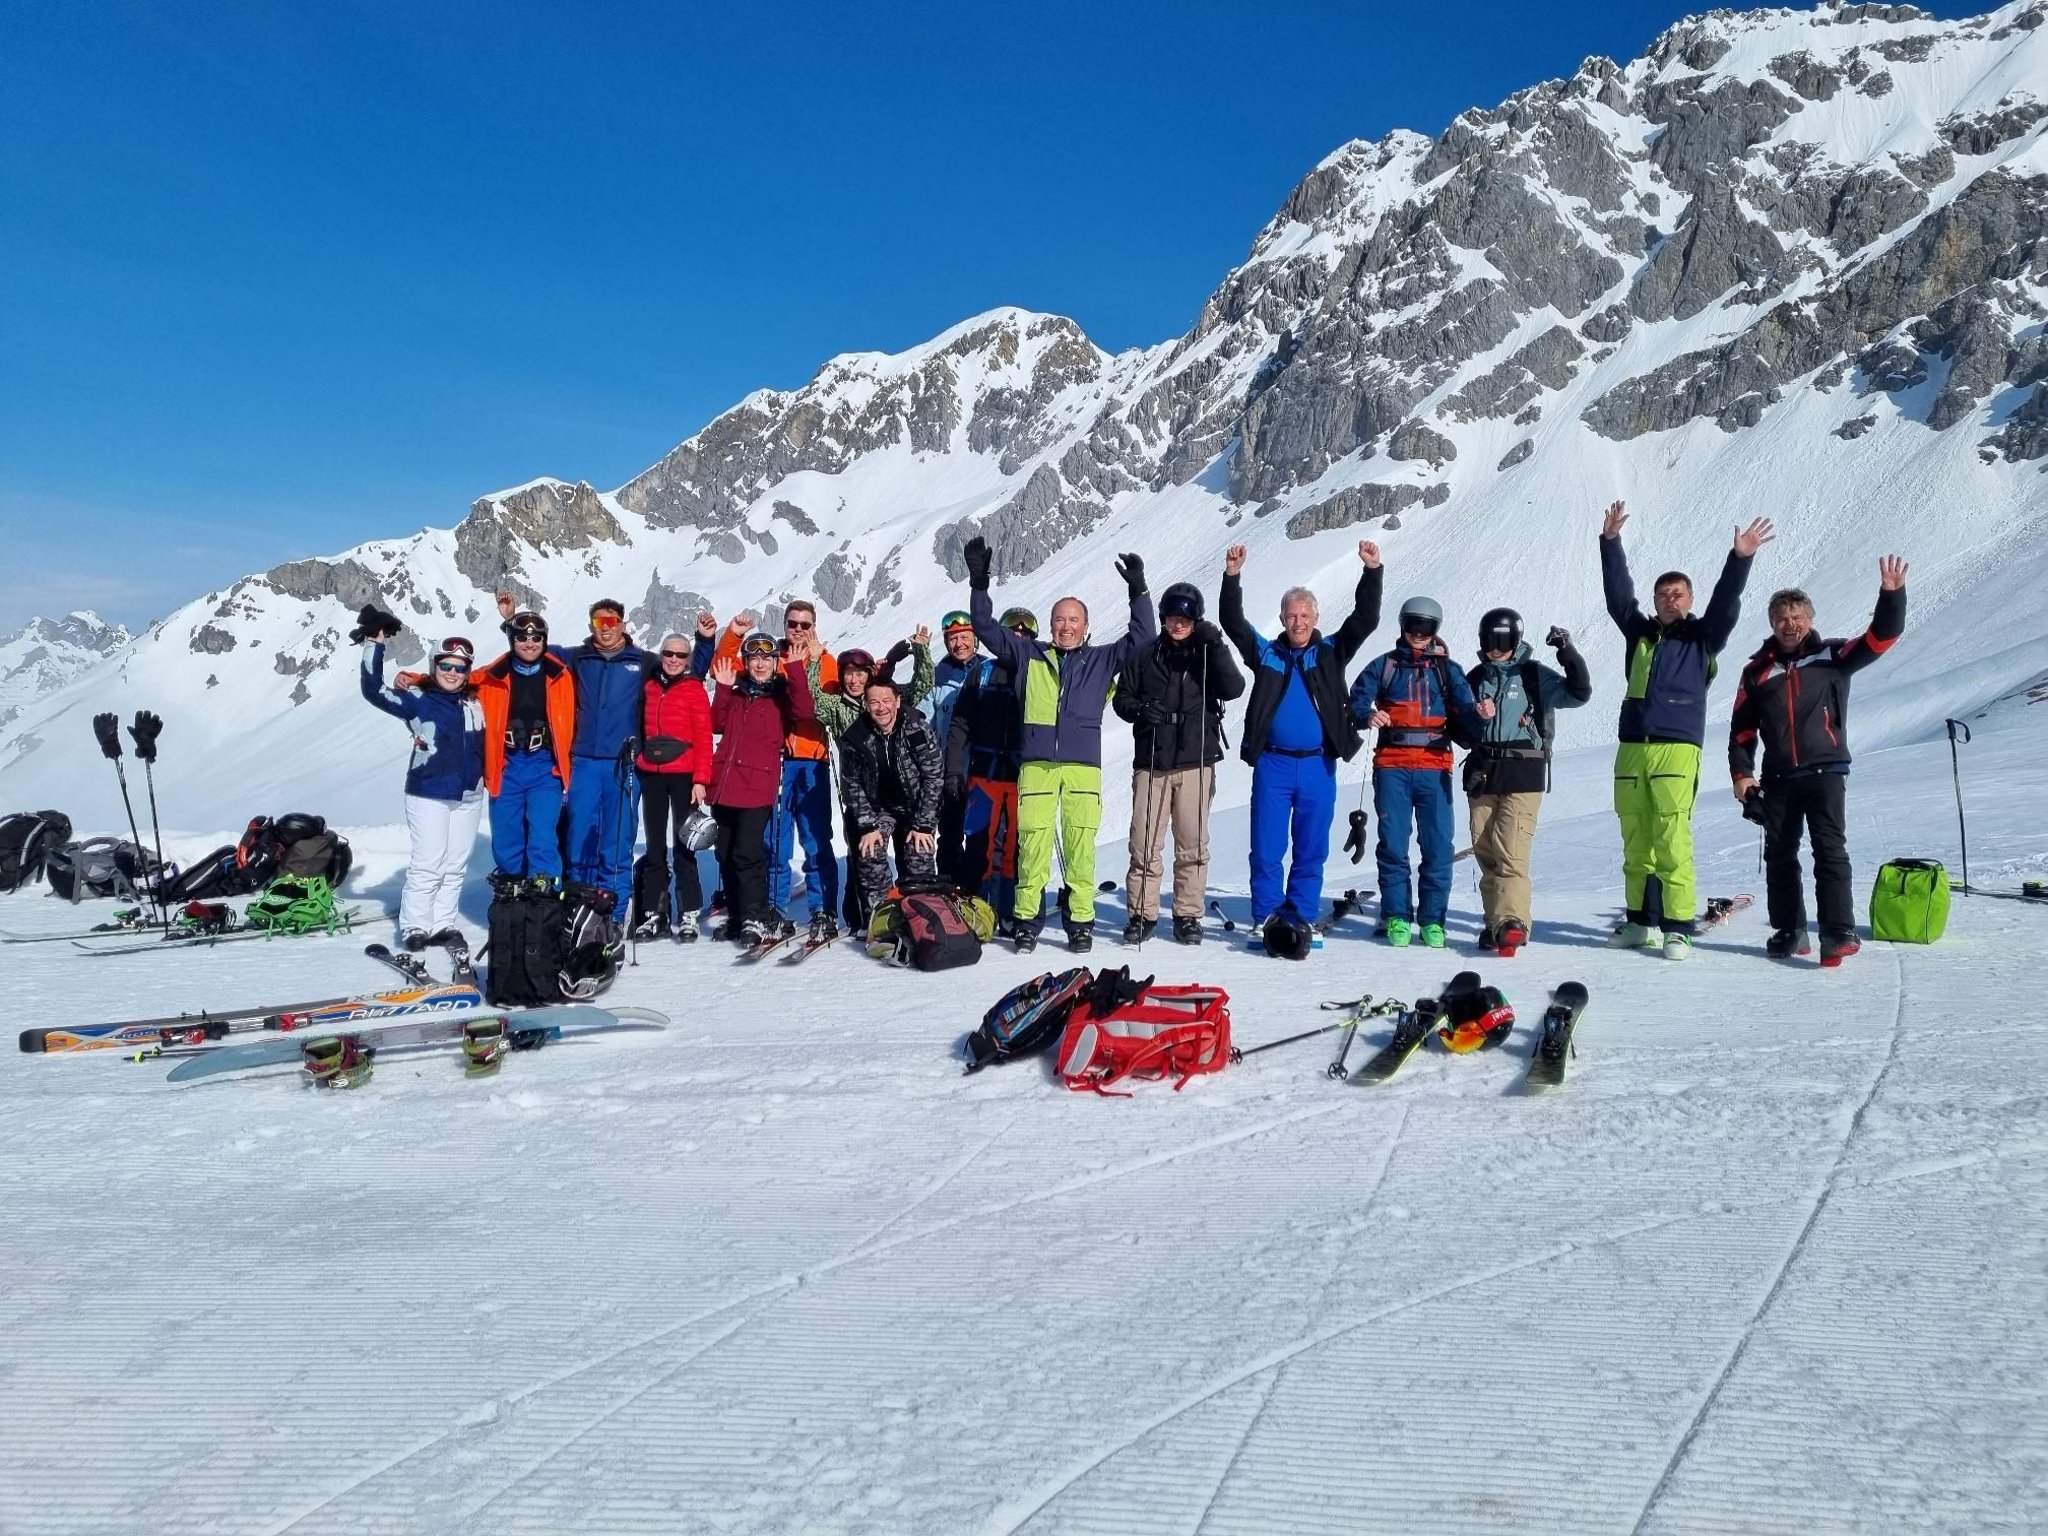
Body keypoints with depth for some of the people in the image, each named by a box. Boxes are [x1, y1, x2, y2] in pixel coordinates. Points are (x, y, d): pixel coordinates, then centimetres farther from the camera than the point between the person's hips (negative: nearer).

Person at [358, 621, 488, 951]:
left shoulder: (476, 702, 8)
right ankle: (416, 926, 6)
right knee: (428, 863, -4)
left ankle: (445, 923, 16)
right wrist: (374, 644, -17)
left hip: (469, 796, 4)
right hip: (428, 795, -4)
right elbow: (374, 690, -11)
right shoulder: (418, 701, -4)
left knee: (456, 865, 8)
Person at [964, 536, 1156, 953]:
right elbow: (987, 628, 16)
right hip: (1036, 765, 0)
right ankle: (1026, 920, 4)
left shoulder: (1102, 660, 16)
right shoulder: (1029, 655, 16)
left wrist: (1138, 590, 4)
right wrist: (979, 581, 8)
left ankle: (1081, 922, 5)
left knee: (1080, 846, -2)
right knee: (1032, 842, -4)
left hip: (1083, 766, 0)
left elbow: (1143, 637, 12)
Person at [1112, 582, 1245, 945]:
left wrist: (1215, 646, -13)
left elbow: (1233, 689, -6)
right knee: (1144, 842, -1)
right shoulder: (1145, 656, 8)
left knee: (1192, 843, 3)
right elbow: (1121, 697, 12)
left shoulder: (1208, 656, 8)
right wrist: (1139, 709, -9)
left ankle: (1188, 915, 12)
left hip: (1195, 762, 0)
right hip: (1151, 763, 0)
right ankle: (1142, 914, 9)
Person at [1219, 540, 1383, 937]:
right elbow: (1232, 622, -1)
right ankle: (1266, 917, 11)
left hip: (1318, 766, 1)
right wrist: (1232, 576, -13)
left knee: (1311, 849, 7)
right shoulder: (1266, 653, 7)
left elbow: (1365, 619, -1)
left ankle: (1303, 919, 16)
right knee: (1267, 848, 1)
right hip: (1272, 764, -1)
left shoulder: (1331, 653, 8)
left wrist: (1372, 571, -12)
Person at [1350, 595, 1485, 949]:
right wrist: (1368, 714, -23)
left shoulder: (1447, 670, 13)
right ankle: (1397, 917, 8)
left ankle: (1432, 919, 6)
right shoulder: (1384, 666, 10)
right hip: (1392, 765, 0)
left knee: (1438, 846, -3)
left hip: (1433, 767, 1)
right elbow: (1356, 700, 0)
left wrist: (1480, 714, -22)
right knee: (1393, 844, -1)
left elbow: (1464, 713, 1)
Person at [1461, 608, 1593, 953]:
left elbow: (1578, 693, -8)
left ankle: (1512, 922, -21)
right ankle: (1494, 920, 13)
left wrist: (1567, 651, -17)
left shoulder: (1535, 675, 3)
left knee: (1510, 850, -16)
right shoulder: (1475, 678, 16)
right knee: (1484, 851, 4)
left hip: (1523, 774, -5)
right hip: (1481, 774, 5)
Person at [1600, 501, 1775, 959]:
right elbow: (1618, 593, 12)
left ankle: (1677, 928, -8)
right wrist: (1611, 542, 5)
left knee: (1671, 839, -11)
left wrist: (1740, 560, -16)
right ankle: (1642, 922, 16)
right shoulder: (1639, 632, 18)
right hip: (1631, 747, 4)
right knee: (1634, 839, 6)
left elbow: (1725, 604, -5)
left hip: (1677, 748, -4)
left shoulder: (1703, 637, 10)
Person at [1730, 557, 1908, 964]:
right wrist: (1741, 773, 3)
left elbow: (1881, 637, -8)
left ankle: (1839, 933, -13)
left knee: (1830, 850, -11)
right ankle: (1789, 931, 18)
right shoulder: (1758, 670, 9)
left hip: (1825, 772, -3)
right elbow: (1742, 727, 11)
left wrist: (1892, 595, -23)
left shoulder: (1832, 657, 4)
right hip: (1778, 779, 3)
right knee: (1779, 855, 7)